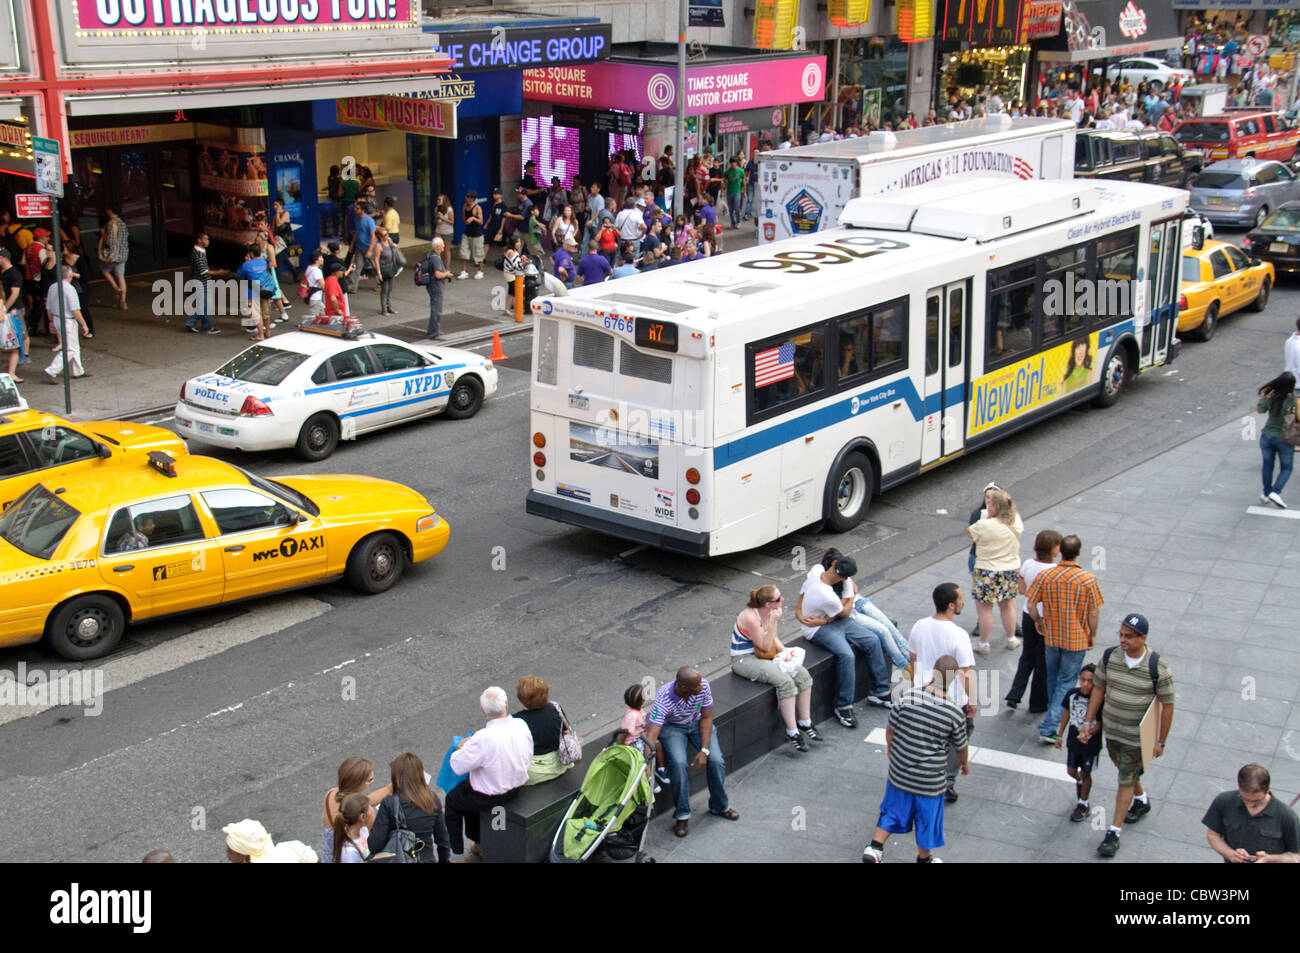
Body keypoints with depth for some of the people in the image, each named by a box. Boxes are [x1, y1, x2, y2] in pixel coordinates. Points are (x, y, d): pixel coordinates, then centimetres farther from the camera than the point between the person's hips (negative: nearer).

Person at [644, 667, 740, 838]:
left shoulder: (703, 686, -26)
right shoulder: (663, 700, -35)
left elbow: (707, 718, -13)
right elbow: (651, 734, -38)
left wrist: (704, 750, -20)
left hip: (697, 722, 3)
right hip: (672, 726, -3)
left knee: (715, 760, -18)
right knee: (678, 763, -29)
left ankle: (720, 806, 8)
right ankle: (682, 815, -11)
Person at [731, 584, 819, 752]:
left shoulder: (770, 612, -2)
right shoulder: (750, 617, -26)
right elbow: (765, 646, -22)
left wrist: (783, 650, -3)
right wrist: (773, 623, -27)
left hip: (764, 656, 8)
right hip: (744, 660, -8)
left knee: (802, 674, -8)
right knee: (785, 681, -27)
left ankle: (805, 722, 3)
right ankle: (792, 732, -19)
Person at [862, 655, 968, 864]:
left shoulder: (908, 696, -15)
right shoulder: (955, 714, -18)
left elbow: (891, 729, -3)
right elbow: (960, 747, -2)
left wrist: (890, 748, 18)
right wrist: (964, 763, 21)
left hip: (900, 770, 2)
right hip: (930, 780, -2)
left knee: (893, 810, 23)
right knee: (927, 818, 19)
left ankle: (874, 848, 19)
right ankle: (924, 859, 37)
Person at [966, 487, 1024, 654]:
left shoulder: (985, 525, -25)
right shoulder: (1016, 522, -7)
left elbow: (969, 532, -6)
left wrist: (983, 519, 4)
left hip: (988, 572, -6)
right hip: (1011, 570, 6)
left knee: (984, 607, 7)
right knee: (1007, 605, 22)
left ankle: (983, 644, 15)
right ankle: (1011, 639, 35)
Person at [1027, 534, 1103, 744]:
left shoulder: (1045, 575, -11)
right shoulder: (1088, 579, -17)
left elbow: (1030, 604, -7)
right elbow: (1094, 612, -11)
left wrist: (1038, 621, 12)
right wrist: (1093, 634, 5)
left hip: (1051, 636, 3)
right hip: (1076, 639, -3)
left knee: (1053, 678, 23)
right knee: (1066, 682, 4)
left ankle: (1054, 715, 43)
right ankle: (1049, 727, -4)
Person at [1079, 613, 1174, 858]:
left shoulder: (1158, 668, -21)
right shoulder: (1109, 656, -9)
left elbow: (1167, 705, -12)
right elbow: (1098, 688, 3)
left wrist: (1161, 742, -7)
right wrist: (1089, 722, 2)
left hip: (1137, 736, -5)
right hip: (1111, 730, 5)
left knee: (1126, 782, 1)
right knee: (1127, 773, 24)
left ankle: (1114, 832, 10)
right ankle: (1142, 801, 52)